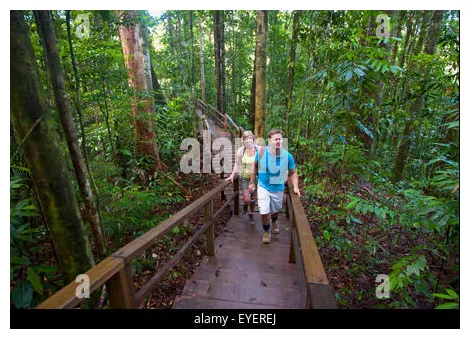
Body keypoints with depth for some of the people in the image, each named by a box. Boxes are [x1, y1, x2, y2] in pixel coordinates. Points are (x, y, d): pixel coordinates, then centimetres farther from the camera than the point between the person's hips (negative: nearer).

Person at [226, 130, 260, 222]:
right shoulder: (240, 151, -8)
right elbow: (237, 164, 2)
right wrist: (232, 175, 0)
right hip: (244, 177, 0)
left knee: (253, 198, 13)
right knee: (246, 199, -4)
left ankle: (251, 213, 40)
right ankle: (245, 205, 35)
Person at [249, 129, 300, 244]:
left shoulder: (287, 156, -17)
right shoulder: (261, 152, -18)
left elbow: (293, 173, -4)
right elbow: (255, 166, -2)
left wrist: (295, 187, -17)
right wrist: (252, 182, 1)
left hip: (278, 189, 2)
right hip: (263, 187, -1)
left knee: (275, 210, 23)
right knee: (264, 212, -7)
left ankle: (274, 222, 60)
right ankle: (266, 231, 25)